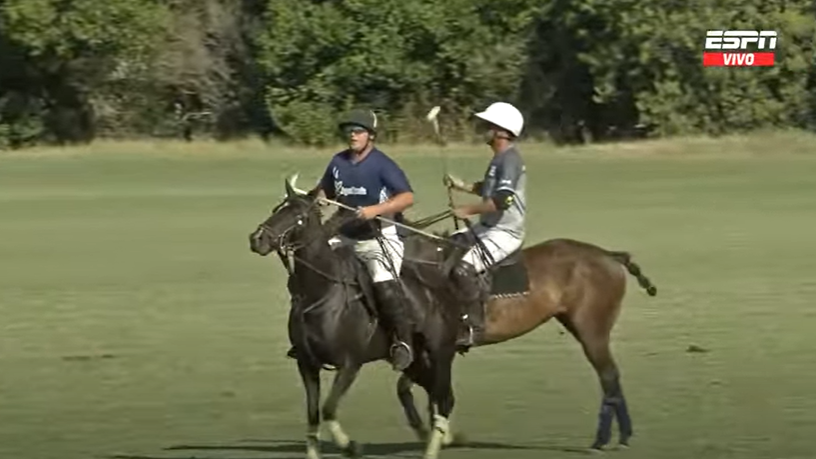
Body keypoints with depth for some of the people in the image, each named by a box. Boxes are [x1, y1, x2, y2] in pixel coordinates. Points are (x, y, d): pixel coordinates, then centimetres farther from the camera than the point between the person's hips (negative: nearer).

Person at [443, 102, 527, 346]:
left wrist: (469, 210, -24)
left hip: (504, 233, -11)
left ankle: (474, 326, -21)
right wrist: (462, 186, 18)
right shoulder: (500, 158, 14)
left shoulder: (509, 159, -18)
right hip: (489, 228, 11)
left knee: (464, 267, -27)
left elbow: (502, 199, -30)